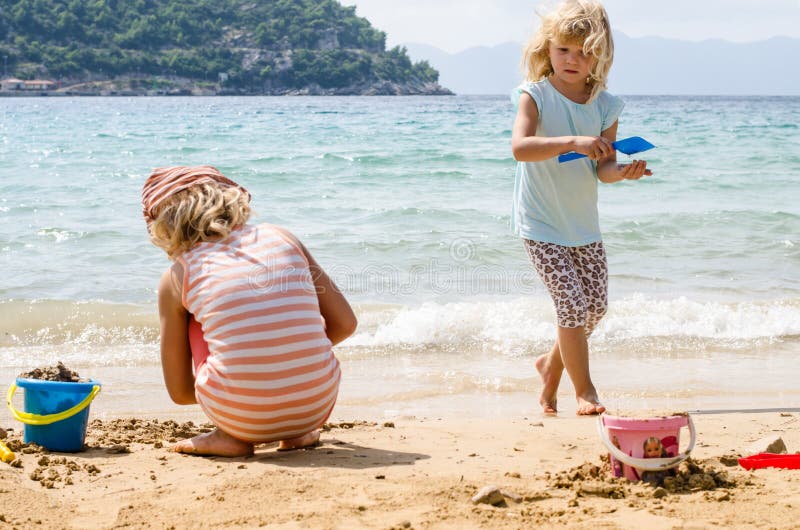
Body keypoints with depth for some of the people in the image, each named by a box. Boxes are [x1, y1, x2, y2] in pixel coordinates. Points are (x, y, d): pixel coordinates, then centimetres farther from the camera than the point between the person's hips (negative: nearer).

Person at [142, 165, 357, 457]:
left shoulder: (177, 276, 7)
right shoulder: (281, 238, 11)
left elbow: (179, 392, 12)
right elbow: (344, 323, 14)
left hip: (242, 416, -2)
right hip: (317, 407, 2)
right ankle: (298, 432, 23)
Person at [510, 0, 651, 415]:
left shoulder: (605, 105, -1)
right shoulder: (535, 95, -14)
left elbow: (602, 167, -6)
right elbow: (520, 147, -30)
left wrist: (621, 172, -29)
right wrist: (572, 142, -41)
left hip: (584, 224, 5)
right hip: (542, 225, -5)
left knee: (596, 305, 11)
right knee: (573, 303, -9)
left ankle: (552, 364, 35)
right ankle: (584, 389, 7)